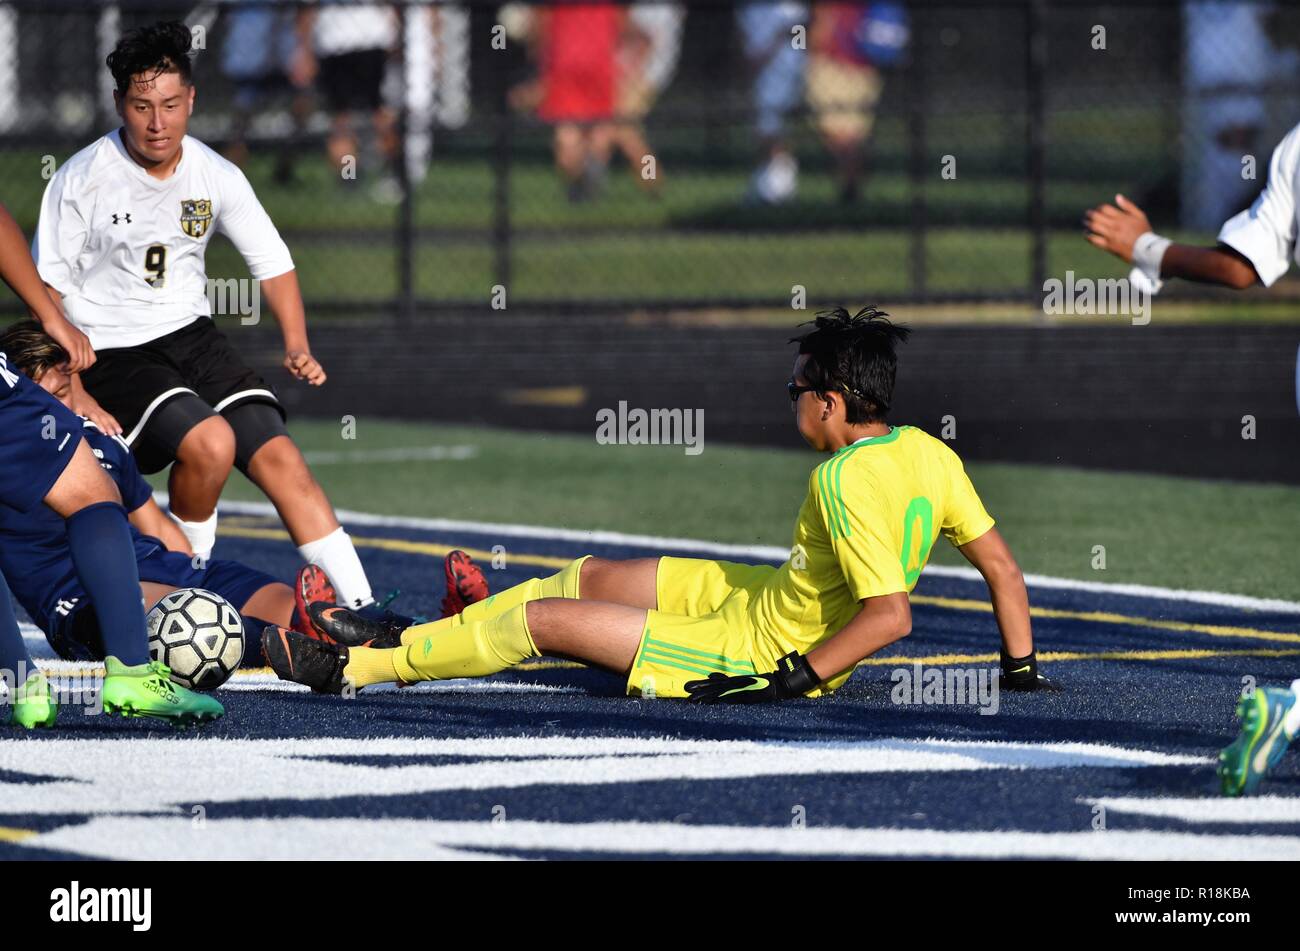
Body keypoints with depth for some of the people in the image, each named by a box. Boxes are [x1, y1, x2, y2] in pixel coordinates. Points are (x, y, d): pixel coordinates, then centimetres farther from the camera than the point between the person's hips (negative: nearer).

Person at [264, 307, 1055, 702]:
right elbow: (1002, 565, 0)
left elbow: (891, 615, -34)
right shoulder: (931, 455, -3)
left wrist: (795, 678, -26)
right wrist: (1019, 665, 10)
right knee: (592, 576, 17)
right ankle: (399, 641, 32)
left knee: (547, 618, -3)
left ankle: (355, 666, 11)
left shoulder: (846, 483, -28)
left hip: (748, 648, -9)